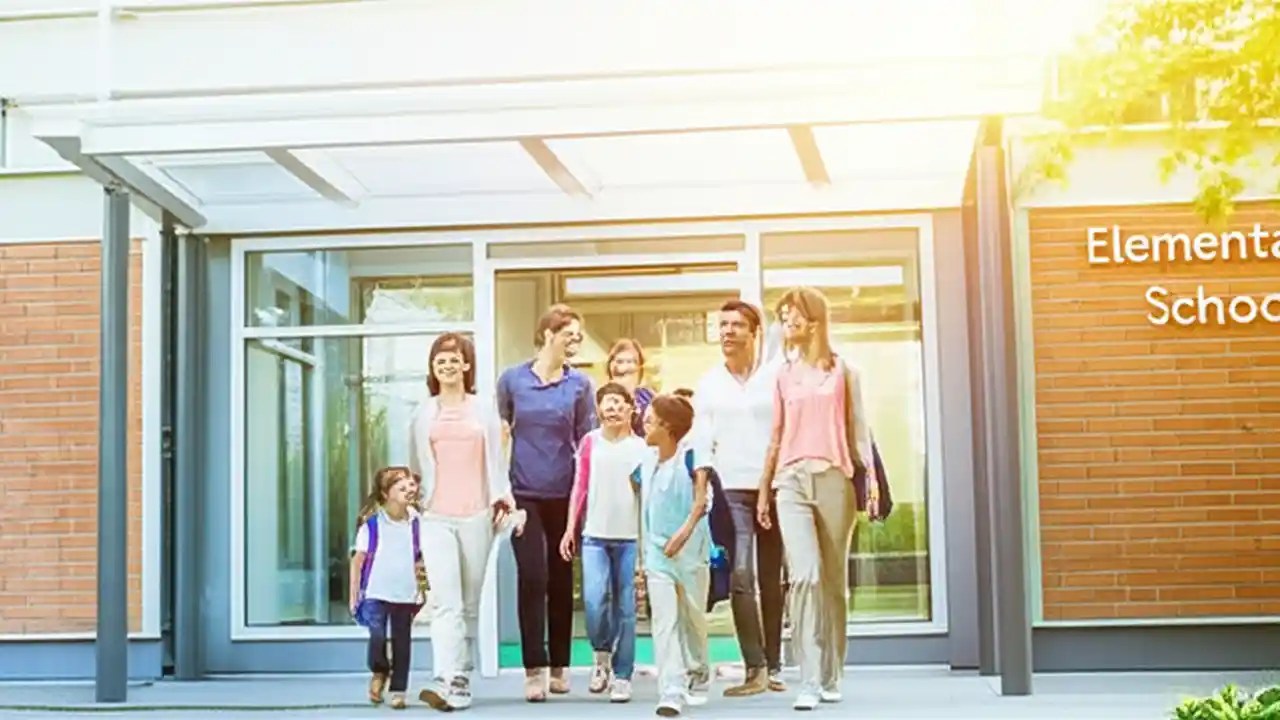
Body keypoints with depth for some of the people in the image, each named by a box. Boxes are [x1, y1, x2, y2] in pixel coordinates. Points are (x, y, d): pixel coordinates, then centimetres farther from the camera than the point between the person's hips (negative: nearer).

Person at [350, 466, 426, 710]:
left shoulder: (415, 524, 3)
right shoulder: (371, 524, -6)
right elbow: (358, 559, -1)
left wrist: (420, 590, 9)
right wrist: (354, 591, -2)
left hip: (405, 595, 3)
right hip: (376, 593, -3)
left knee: (402, 643, 4)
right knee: (377, 637, -13)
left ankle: (398, 690, 13)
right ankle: (379, 672, 16)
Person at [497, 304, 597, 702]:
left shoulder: (579, 385, 2)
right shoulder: (512, 380, 1)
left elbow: (587, 442, 5)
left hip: (563, 494, 1)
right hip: (524, 493, -1)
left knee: (561, 580, 8)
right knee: (531, 577, -9)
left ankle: (559, 666, 18)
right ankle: (535, 669, -6)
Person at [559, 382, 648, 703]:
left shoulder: (640, 447, 3)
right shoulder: (590, 442, 6)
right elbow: (580, 487, 8)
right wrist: (570, 528, 4)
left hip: (629, 536, 0)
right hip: (594, 534, 0)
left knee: (625, 607, 3)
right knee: (594, 600, -13)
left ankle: (622, 676, 10)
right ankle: (602, 655, 13)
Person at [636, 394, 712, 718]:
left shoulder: (690, 457, -7)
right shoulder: (646, 464, 9)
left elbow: (701, 500, -13)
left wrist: (684, 532, -23)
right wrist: (642, 552, 15)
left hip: (690, 550, -3)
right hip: (657, 553, 3)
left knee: (693, 617, 11)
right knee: (664, 621, -7)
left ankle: (697, 675, 34)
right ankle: (671, 691, -12)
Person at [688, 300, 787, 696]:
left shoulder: (776, 376, 4)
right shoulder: (709, 383, 10)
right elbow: (702, 440, 8)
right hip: (731, 489, 1)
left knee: (771, 580, 6)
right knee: (740, 577, -12)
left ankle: (773, 667, 14)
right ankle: (755, 668, -13)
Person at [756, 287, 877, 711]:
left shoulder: (843, 371, 9)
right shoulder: (784, 375, 15)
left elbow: (858, 429, 8)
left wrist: (871, 479, -1)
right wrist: (763, 489, 16)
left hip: (834, 480, -1)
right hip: (792, 481, 1)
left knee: (834, 581, 4)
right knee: (805, 575, -15)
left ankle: (831, 677, 14)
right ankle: (809, 681, -17)